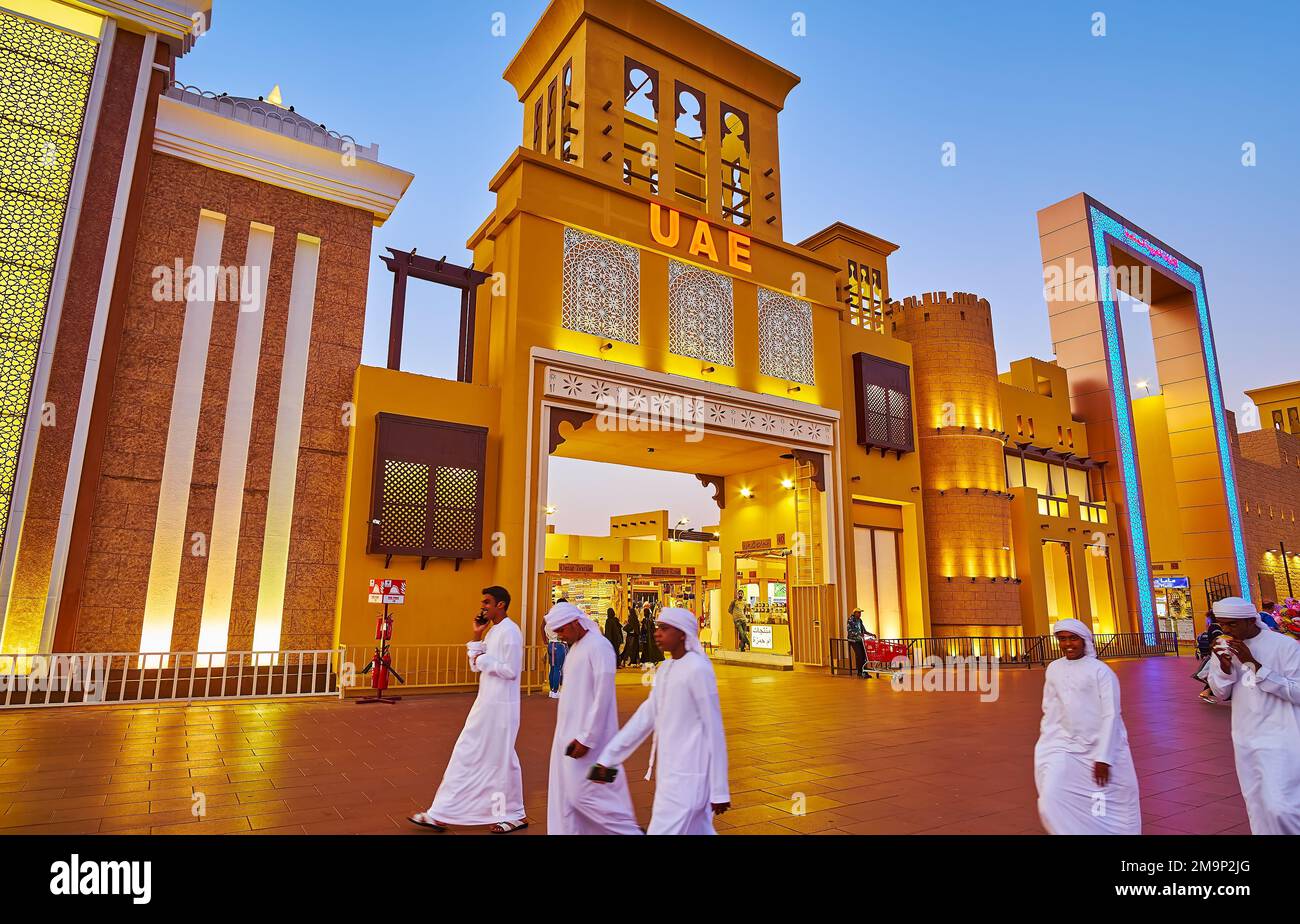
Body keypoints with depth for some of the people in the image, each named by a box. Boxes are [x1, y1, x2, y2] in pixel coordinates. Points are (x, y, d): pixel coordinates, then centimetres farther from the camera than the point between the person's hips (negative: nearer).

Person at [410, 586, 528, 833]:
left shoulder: (509, 632, -18)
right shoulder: (493, 630, 12)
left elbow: (511, 671, -23)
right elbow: (476, 666, 14)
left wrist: (484, 660, -13)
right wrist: (477, 636, 5)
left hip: (500, 706, -10)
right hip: (486, 703, 10)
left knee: (501, 759, 3)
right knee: (466, 756, 13)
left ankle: (515, 815, 20)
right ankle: (441, 815, 23)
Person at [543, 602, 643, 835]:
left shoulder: (599, 646, -18)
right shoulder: (575, 647, 11)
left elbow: (603, 697, -21)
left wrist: (586, 738, -20)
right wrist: (571, 735, 15)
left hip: (586, 735, -9)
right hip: (569, 733, 9)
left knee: (585, 793, -3)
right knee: (565, 794, 13)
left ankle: (629, 831, 12)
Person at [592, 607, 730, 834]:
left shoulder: (698, 669, -16)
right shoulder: (665, 670, 9)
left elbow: (714, 730, -14)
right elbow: (645, 717, 10)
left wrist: (720, 790, -11)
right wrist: (608, 756, 6)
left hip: (687, 779, -8)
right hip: (670, 774, 8)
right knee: (696, 830, 16)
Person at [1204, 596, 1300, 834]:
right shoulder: (1224, 646, 3)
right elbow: (1221, 694, 6)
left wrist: (1254, 664, -22)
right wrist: (1224, 665, -13)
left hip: (1279, 737, -5)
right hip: (1245, 738, 5)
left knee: (1280, 807, -11)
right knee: (1257, 806, 13)